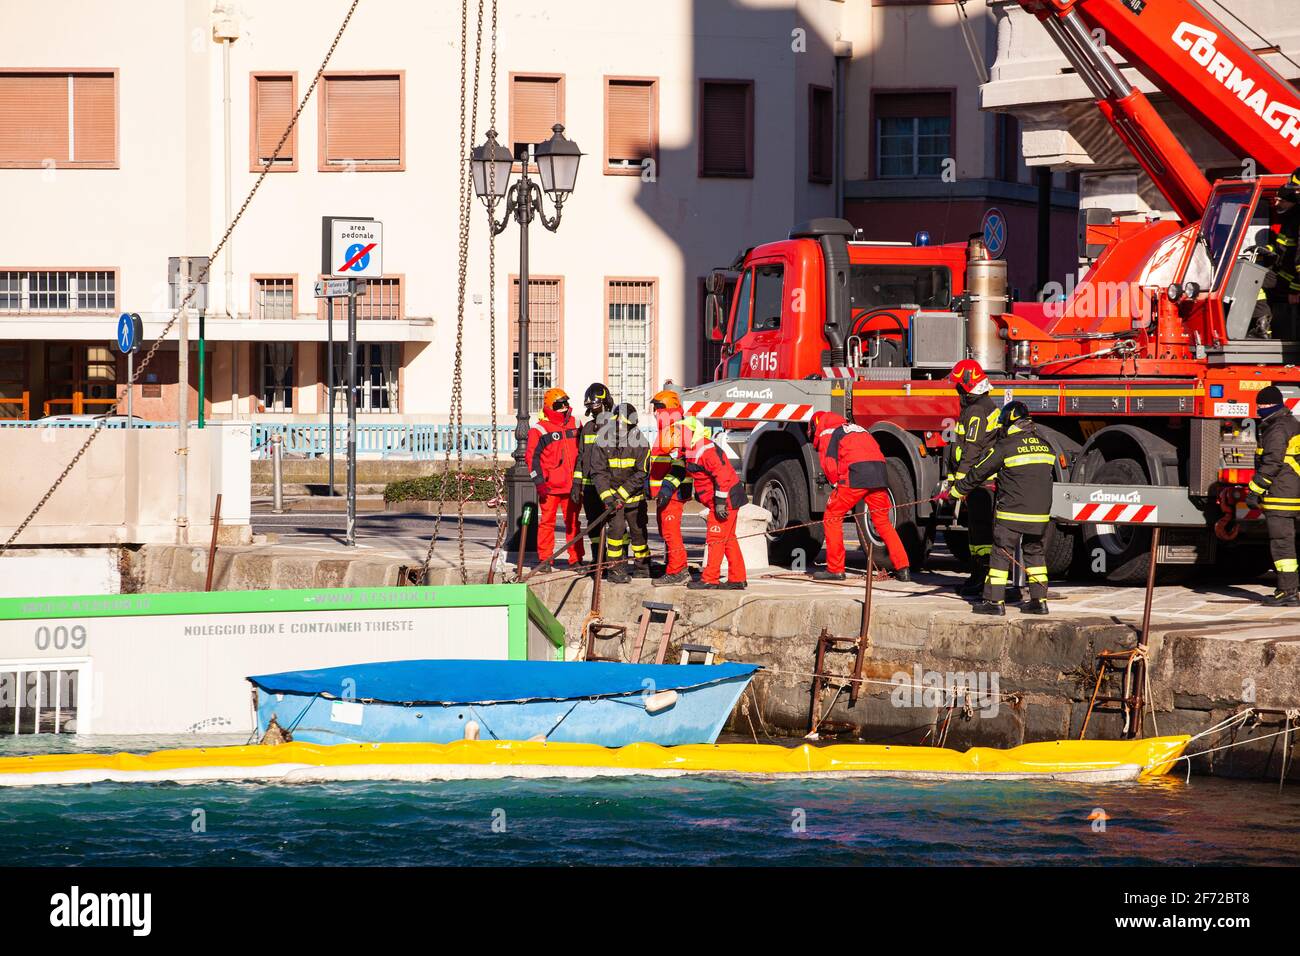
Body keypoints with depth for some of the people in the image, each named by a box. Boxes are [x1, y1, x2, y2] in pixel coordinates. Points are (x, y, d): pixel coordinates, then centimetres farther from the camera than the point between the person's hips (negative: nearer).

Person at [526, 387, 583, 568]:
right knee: (547, 521, 0)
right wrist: (538, 481, -13)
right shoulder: (539, 430, -4)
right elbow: (532, 457, -6)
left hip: (571, 485, 4)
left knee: (573, 522, 6)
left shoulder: (574, 425, 12)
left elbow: (581, 452, 22)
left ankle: (576, 559, 11)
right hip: (550, 486, -4)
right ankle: (544, 559, 6)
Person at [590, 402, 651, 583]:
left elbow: (641, 473, -13)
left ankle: (642, 567, 31)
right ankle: (616, 569, -7)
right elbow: (598, 471, -10)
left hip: (634, 494, 1)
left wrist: (622, 493, -21)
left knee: (638, 531, 11)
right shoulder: (603, 441, -11)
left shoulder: (640, 442, -12)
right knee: (617, 528, -16)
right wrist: (606, 495, -23)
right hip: (612, 493, -1)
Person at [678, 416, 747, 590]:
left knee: (715, 540, -8)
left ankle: (709, 580, -6)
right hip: (721, 502, 11)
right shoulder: (693, 451, 13)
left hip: (726, 499, -11)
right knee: (728, 540, 14)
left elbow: (722, 476, -26)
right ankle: (737, 580, 19)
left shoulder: (706, 450, -21)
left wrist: (720, 503, -26)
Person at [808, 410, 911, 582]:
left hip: (856, 474, -6)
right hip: (879, 473, 6)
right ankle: (903, 568, 9)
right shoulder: (856, 428, 36)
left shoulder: (827, 433, 14)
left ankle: (835, 569, 5)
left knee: (832, 518, 7)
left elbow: (830, 465, 0)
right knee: (883, 522, 16)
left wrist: (837, 485, 15)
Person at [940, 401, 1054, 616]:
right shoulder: (1045, 447, 8)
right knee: (1034, 553, 15)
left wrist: (954, 491, 8)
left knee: (1001, 555, 1)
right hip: (1040, 514, 6)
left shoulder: (1004, 447, -10)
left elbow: (978, 473, -4)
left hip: (1011, 512, -6)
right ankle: (1039, 600, 13)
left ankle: (995, 601, 0)